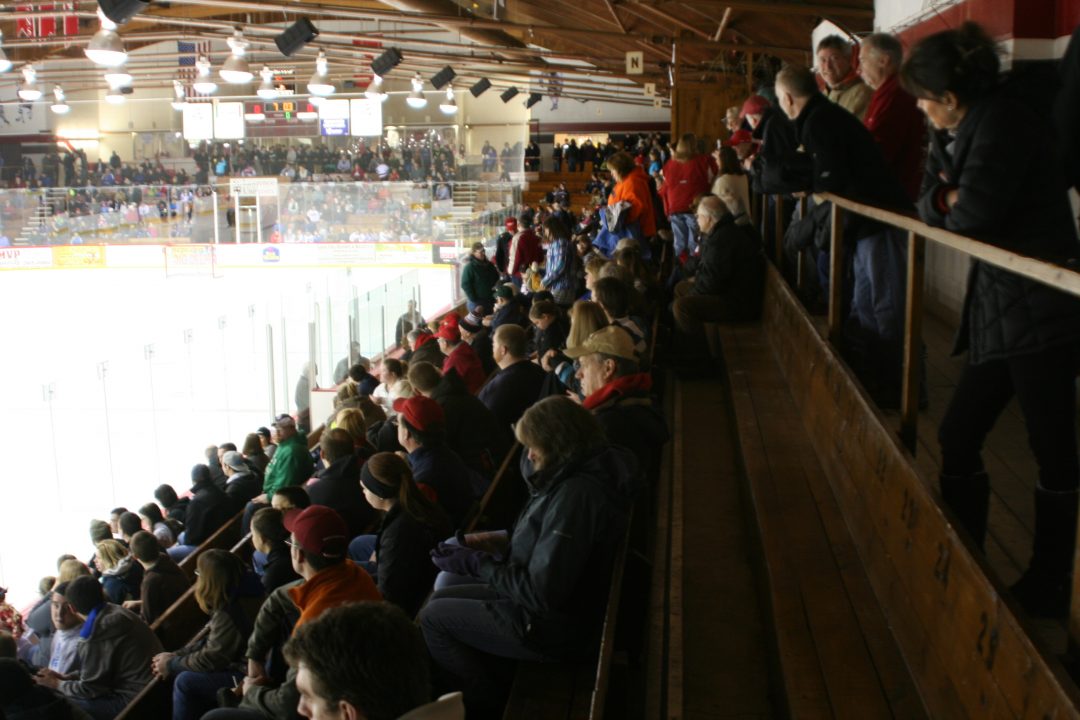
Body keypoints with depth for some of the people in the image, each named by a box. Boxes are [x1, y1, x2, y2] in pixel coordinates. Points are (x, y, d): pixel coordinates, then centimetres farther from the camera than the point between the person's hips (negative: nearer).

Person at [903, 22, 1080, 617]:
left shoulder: (1000, 121, -15)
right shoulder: (958, 131, 13)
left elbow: (972, 215, -23)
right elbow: (929, 206, 11)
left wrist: (950, 205, -2)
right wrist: (945, 197, -10)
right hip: (996, 307, 10)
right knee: (957, 437, 12)